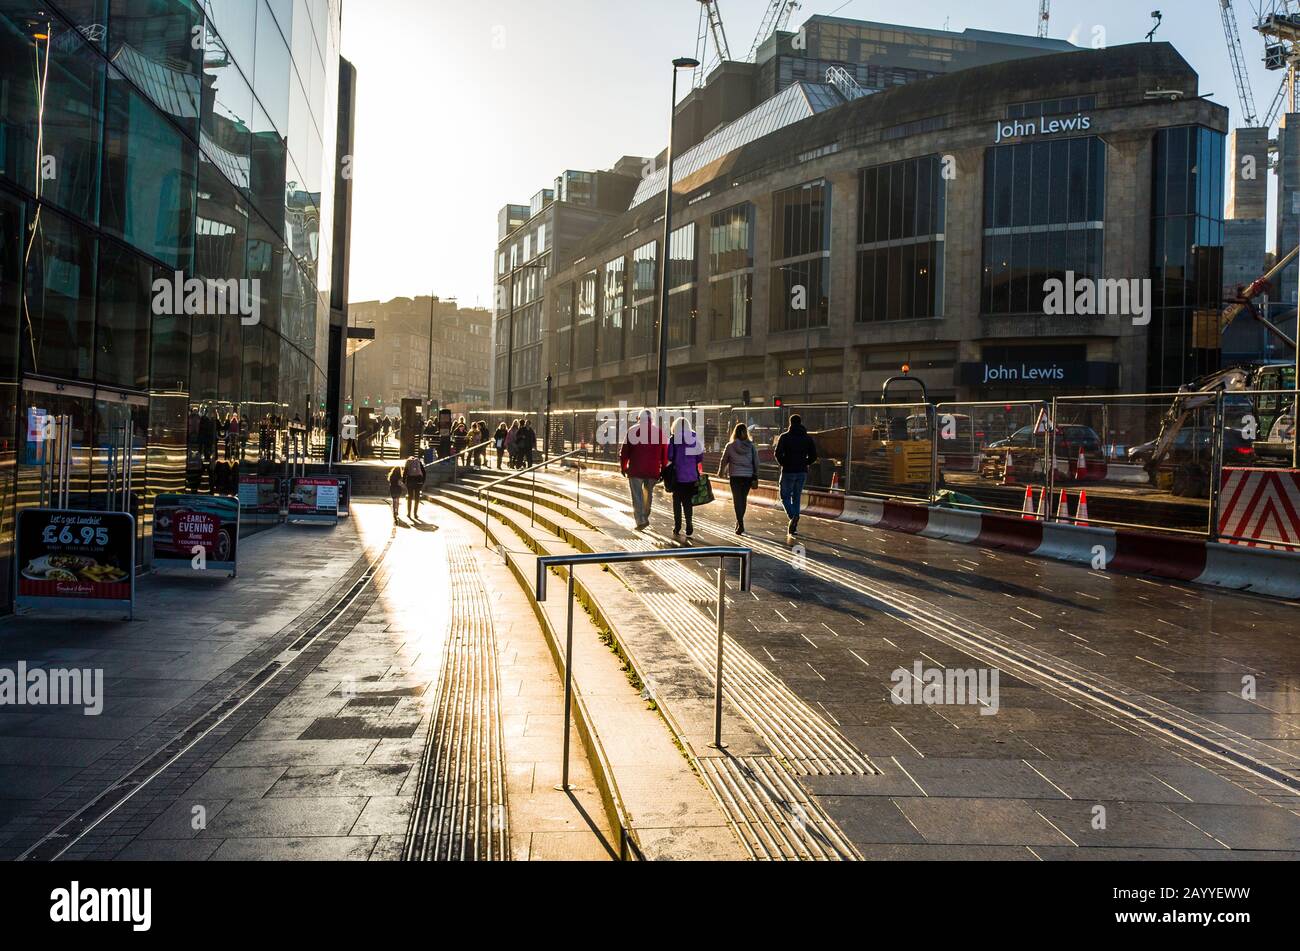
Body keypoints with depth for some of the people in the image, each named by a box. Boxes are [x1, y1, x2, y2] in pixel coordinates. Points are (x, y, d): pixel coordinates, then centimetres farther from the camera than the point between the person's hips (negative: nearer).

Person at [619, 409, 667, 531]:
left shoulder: (632, 431, -1)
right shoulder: (659, 432, 5)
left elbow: (624, 451, -1)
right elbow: (664, 454, 6)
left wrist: (623, 467, 10)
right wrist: (663, 470, 12)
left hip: (636, 470, -3)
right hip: (653, 471, 3)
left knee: (637, 495, 1)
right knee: (648, 493, 20)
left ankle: (640, 521, -7)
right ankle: (645, 517, 25)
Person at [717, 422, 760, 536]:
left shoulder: (730, 446, -4)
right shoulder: (751, 446, 1)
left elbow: (723, 461, 5)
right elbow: (756, 462, 2)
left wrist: (721, 471, 24)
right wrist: (755, 478, 7)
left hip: (735, 476, -3)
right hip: (748, 476, 3)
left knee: (737, 499, -1)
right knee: (744, 498, 16)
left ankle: (740, 524, -12)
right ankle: (739, 521, 28)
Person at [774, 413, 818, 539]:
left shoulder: (784, 437, -5)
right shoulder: (808, 438, 5)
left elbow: (778, 454, -13)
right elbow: (813, 456, 1)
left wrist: (784, 463, 4)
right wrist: (804, 464, 14)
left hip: (788, 472, -3)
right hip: (802, 472, 4)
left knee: (785, 497, 7)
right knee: (796, 498, 12)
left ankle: (793, 516, -20)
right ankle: (793, 528, 10)